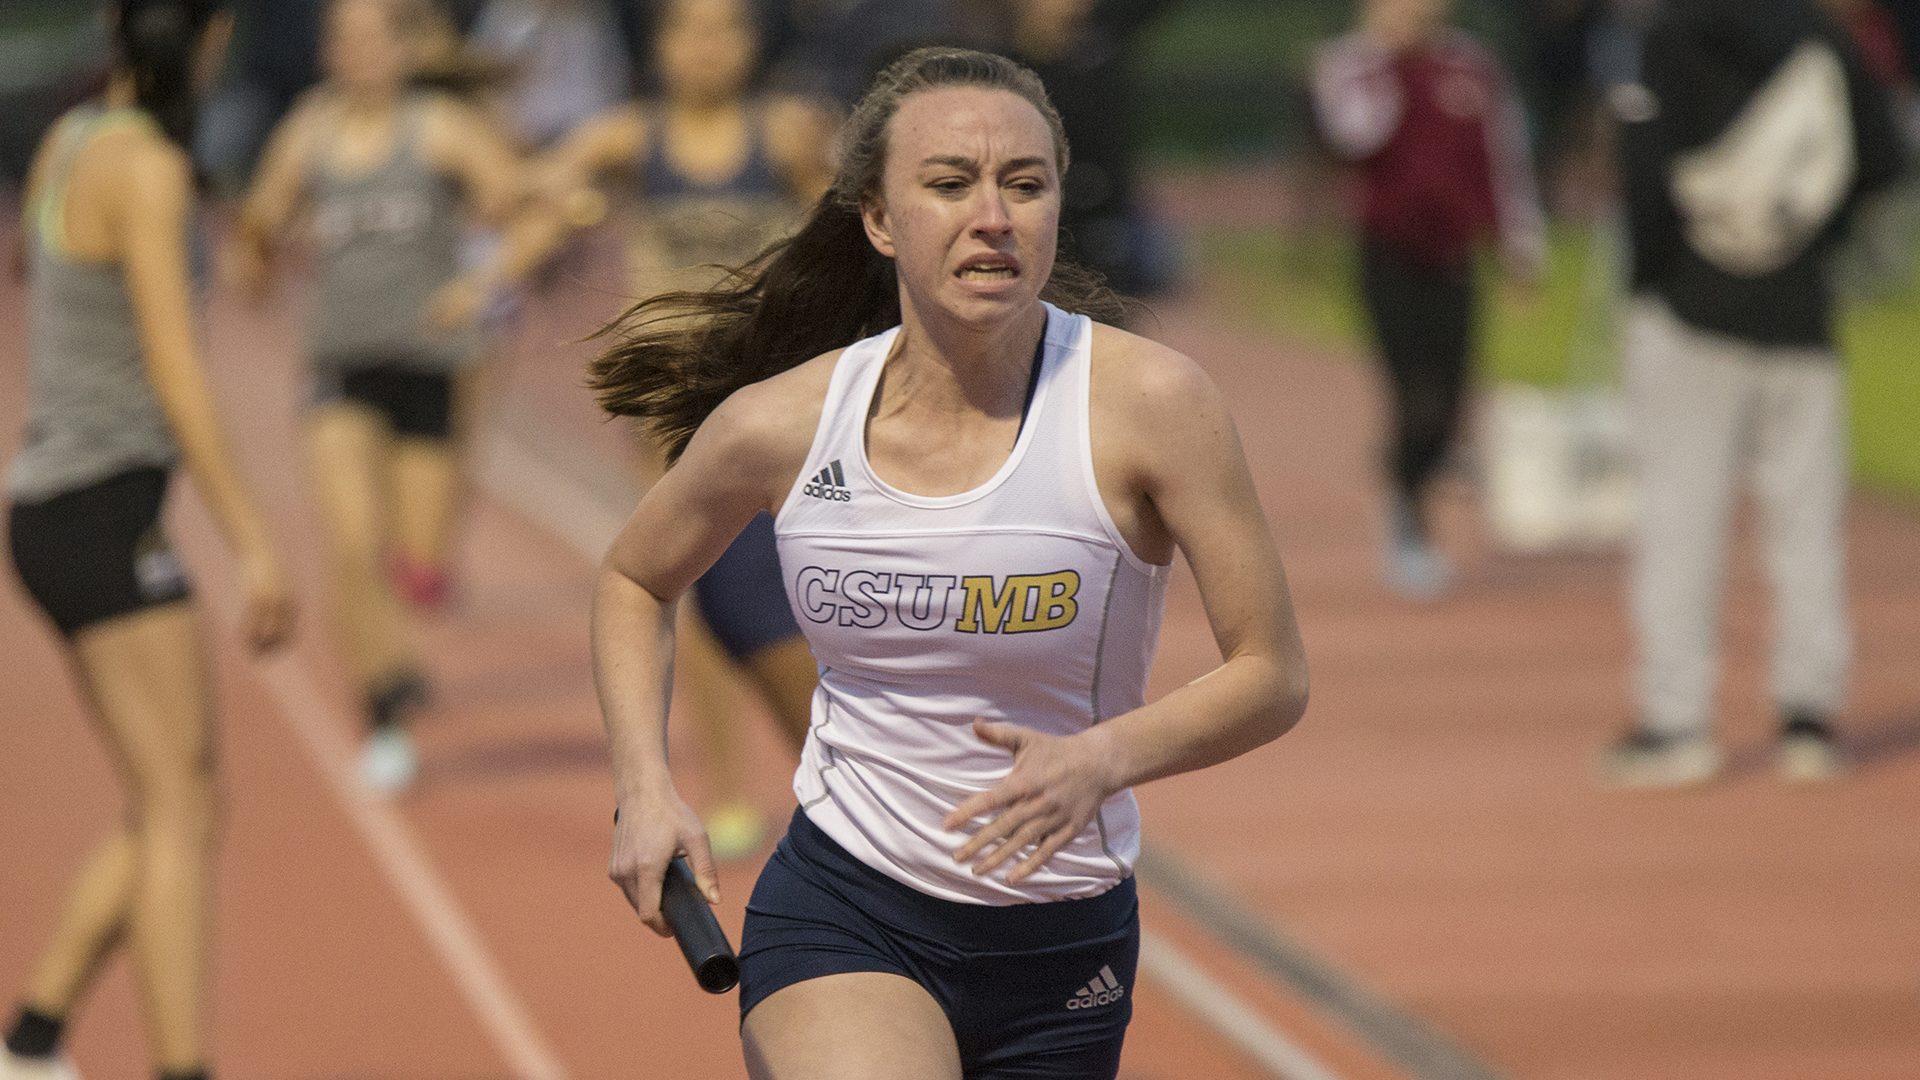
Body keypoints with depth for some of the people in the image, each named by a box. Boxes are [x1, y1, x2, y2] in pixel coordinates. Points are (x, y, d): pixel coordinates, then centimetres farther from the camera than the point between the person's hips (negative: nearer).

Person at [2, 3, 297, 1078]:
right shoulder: (150, 169, -14)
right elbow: (175, 373, -20)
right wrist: (255, 543, -20)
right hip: (110, 513, -9)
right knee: (183, 809, -11)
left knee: (179, 811, 12)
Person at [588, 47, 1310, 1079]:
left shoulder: (1150, 401, -13)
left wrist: (1102, 759, -26)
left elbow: (1272, 675, -9)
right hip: (837, 916, -1)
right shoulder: (780, 423, -7)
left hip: (1062, 953, 1)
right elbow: (634, 582, 15)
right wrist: (644, 789, 1)